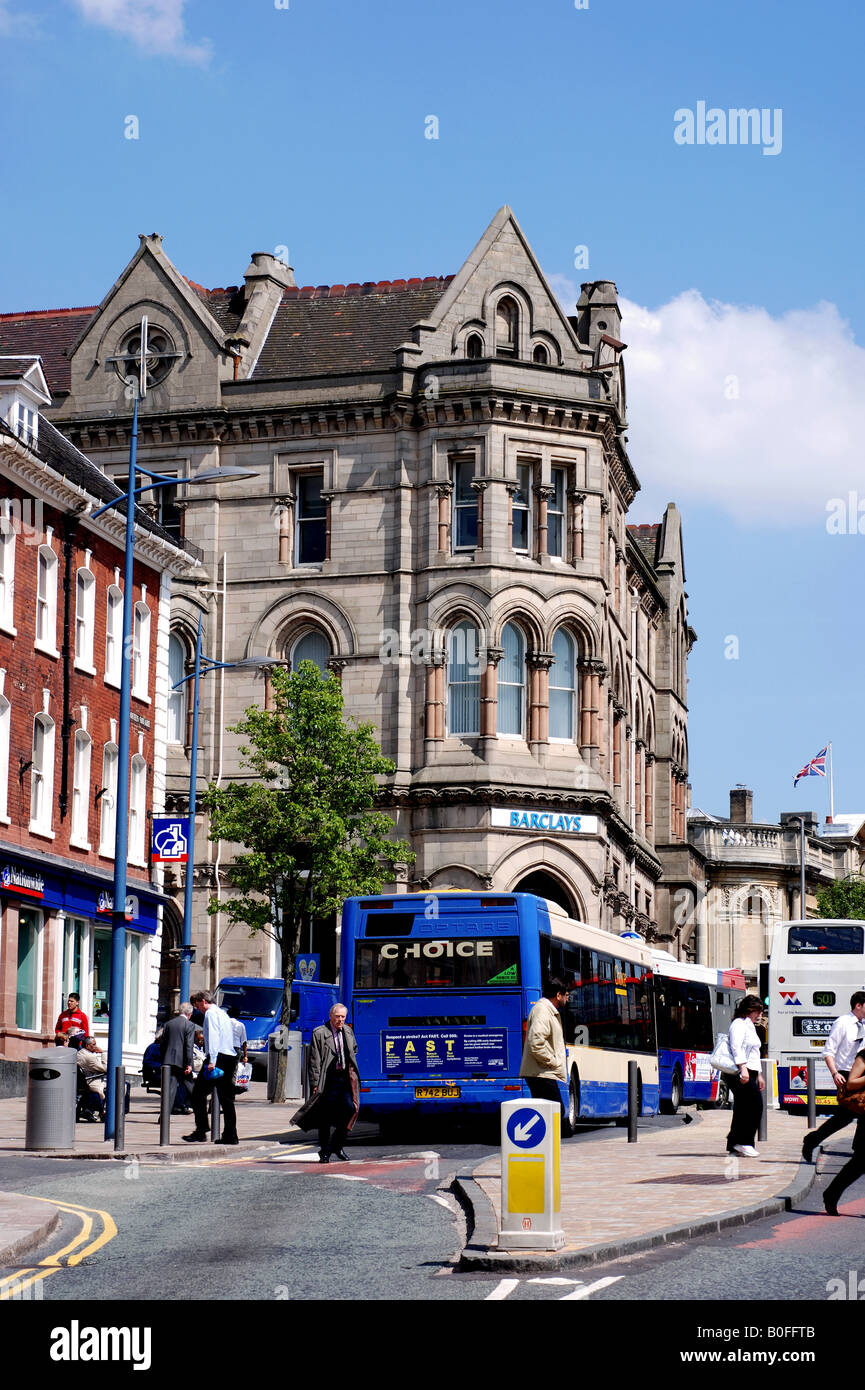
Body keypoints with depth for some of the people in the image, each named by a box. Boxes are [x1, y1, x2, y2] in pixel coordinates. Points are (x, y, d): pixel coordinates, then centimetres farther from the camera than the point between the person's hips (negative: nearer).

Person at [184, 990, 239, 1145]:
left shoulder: (210, 1013, -3)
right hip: (231, 1057, 9)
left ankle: (201, 1131, -10)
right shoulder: (223, 1013, 24)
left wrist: (212, 1061, -22)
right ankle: (230, 1136, 5)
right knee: (227, 1099, 8)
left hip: (218, 1057, -9)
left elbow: (213, 1036, -15)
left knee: (199, 1094, -4)